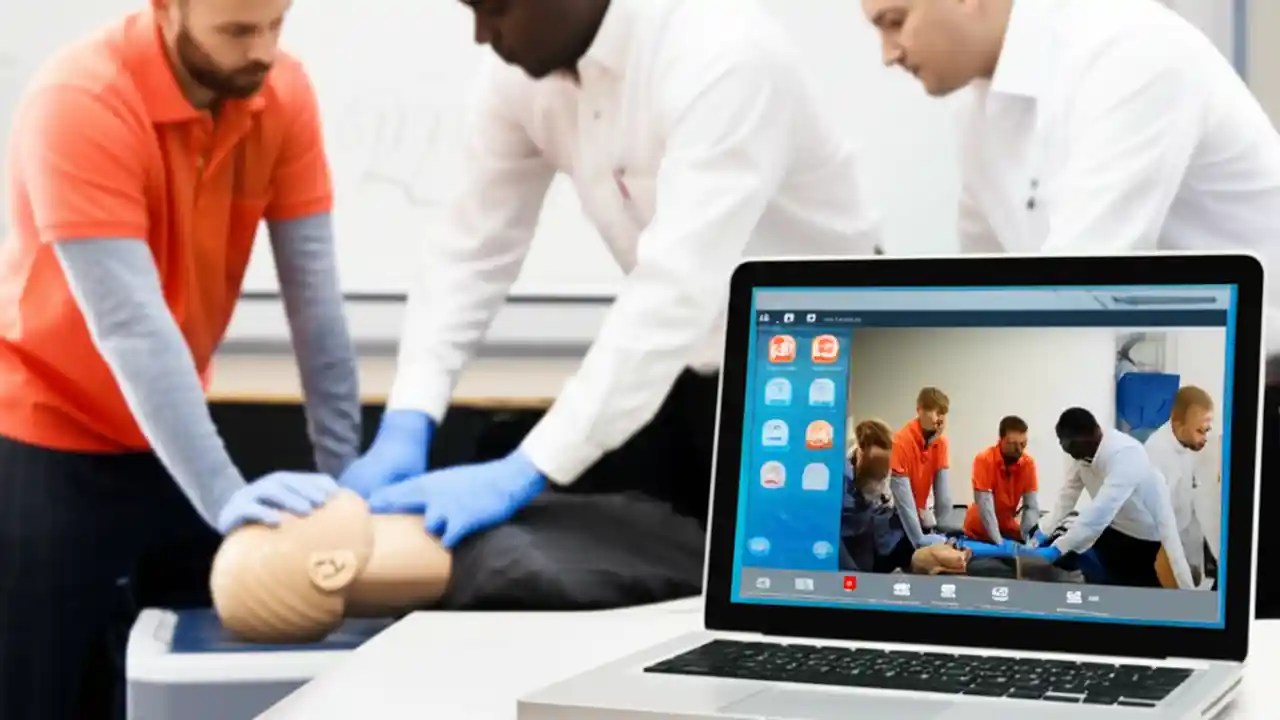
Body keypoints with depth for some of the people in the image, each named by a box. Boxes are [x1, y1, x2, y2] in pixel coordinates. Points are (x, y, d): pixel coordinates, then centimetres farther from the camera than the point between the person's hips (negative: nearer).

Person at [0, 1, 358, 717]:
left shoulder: (284, 93, -10)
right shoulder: (80, 103, -25)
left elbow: (314, 293, -11)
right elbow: (128, 324, -30)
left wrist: (343, 467, -15)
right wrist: (225, 495, -34)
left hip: (170, 432, 5)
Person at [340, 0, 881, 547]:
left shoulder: (723, 55, -30)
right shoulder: (522, 75, -9)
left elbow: (680, 286, -38)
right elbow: (471, 251, -5)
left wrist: (523, 473, -42)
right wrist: (406, 424, -19)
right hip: (693, 367, 6)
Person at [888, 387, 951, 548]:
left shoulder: (940, 442, -3)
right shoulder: (901, 442, -24)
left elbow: (942, 489, -4)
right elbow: (903, 497, -27)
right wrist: (919, 540, -30)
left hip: (918, 515, 6)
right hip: (896, 516, -6)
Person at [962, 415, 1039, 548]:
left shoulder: (1028, 463, -13)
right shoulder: (984, 460, -24)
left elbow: (1032, 506, -15)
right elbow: (985, 505, -28)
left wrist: (1025, 538, -29)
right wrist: (999, 542, -35)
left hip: (1009, 528, 3)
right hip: (979, 531, -3)